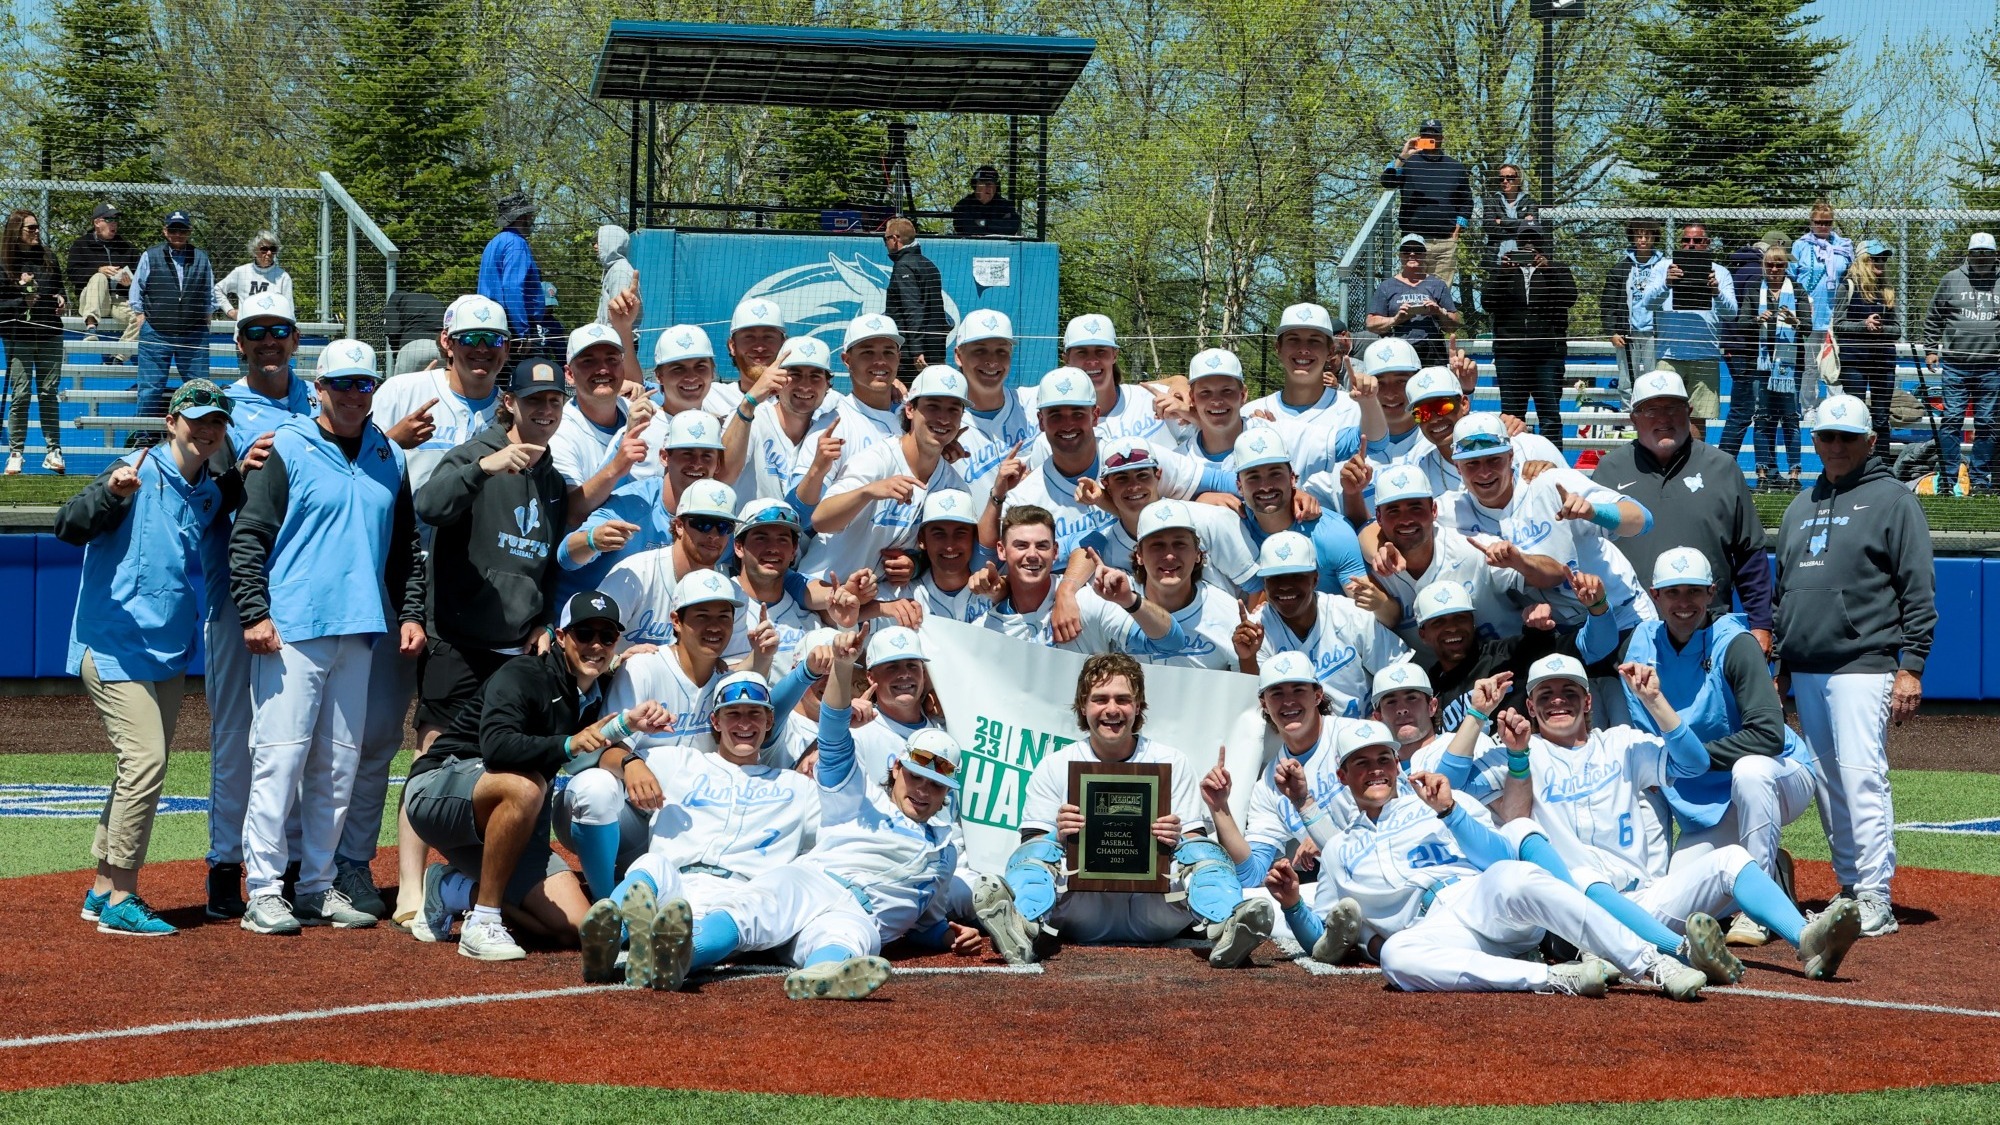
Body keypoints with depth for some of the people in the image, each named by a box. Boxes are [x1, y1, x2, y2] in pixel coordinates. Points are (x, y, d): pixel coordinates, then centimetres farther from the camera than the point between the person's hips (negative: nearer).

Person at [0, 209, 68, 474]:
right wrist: (22, 302, -17)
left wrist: (62, 300, 3)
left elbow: (59, 287, 23)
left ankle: (54, 450, 7)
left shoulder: (48, 257, 11)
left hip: (50, 333, 3)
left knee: (49, 393, 4)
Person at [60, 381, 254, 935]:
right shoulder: (138, 473, -10)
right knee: (145, 761, -16)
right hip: (114, 646, -8)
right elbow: (68, 527, -19)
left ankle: (103, 891, 20)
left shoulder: (213, 494, 10)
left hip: (169, 655, 8)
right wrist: (110, 493, -40)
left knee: (142, 771, 12)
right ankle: (120, 901, -11)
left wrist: (244, 478, 0)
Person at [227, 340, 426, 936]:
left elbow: (407, 545, 20)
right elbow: (247, 537, -6)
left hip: (359, 630, 6)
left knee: (339, 764, 8)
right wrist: (254, 613, -14)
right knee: (280, 756, -9)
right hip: (291, 631, -5)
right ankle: (263, 891, -7)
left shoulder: (389, 458, 14)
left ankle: (318, 885, 15)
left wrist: (411, 613, 10)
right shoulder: (287, 449, -2)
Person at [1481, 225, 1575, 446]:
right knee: (1511, 414, 0)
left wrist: (1548, 270, -17)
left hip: (1548, 352, -1)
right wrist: (1502, 272, -12)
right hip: (1510, 352, 1)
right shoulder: (1504, 270, 15)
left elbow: (1569, 298, -6)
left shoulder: (1557, 269, 13)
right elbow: (1489, 303, 0)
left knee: (1550, 413, -3)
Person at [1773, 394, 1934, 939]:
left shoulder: (1892, 500, 0)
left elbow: (1919, 591, -5)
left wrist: (1911, 667, -12)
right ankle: (1849, 887, 14)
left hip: (1862, 665, -7)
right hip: (1804, 671, 7)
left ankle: (1875, 898, -11)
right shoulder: (1800, 507, 20)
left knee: (1861, 775, -13)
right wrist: (1779, 663, 17)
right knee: (1827, 782, 8)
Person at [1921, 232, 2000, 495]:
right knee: (1951, 420, -3)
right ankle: (1947, 479, 2)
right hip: (1955, 365, -1)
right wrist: (1930, 349, 6)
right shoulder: (1952, 280, 6)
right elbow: (1933, 318, 11)